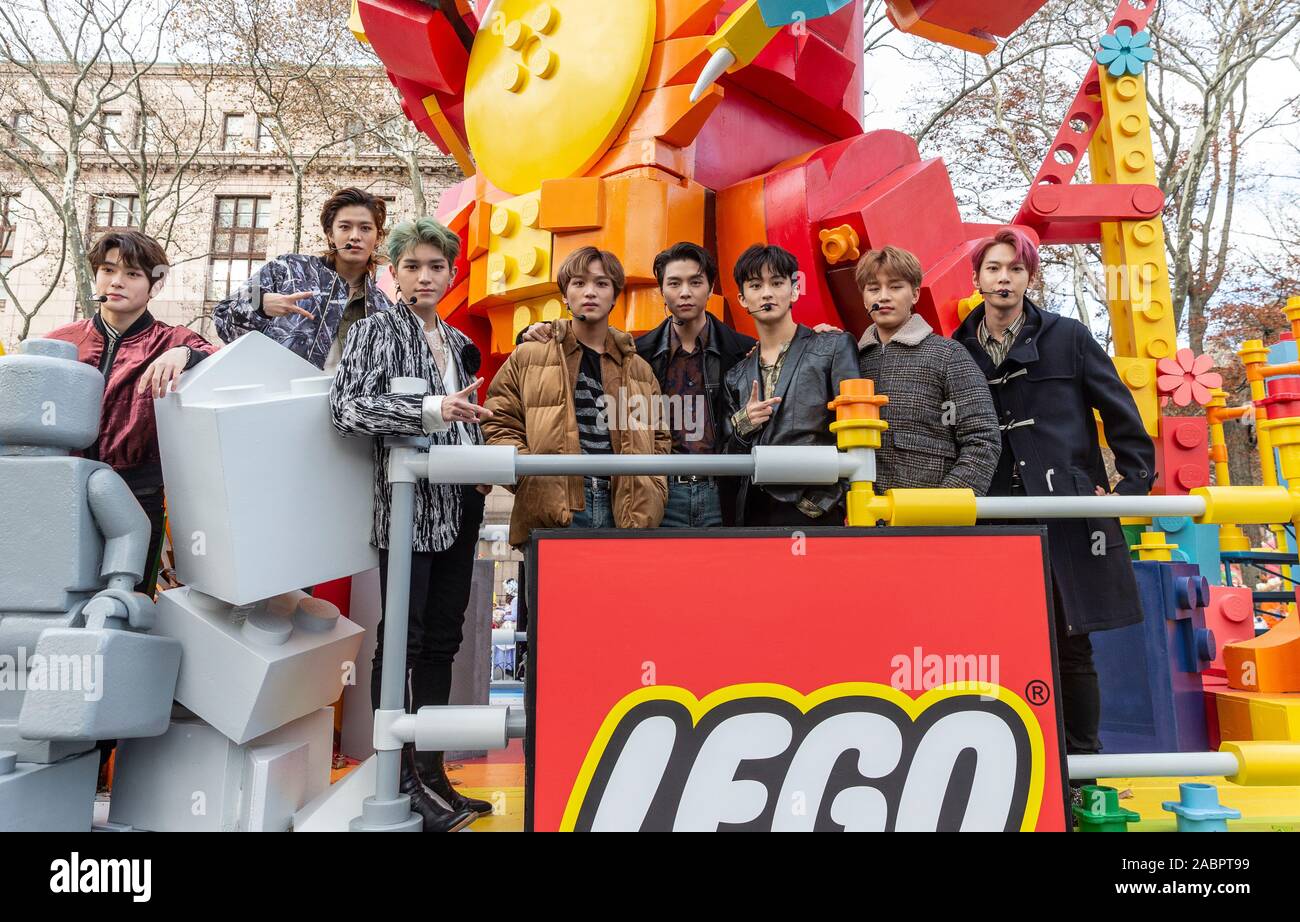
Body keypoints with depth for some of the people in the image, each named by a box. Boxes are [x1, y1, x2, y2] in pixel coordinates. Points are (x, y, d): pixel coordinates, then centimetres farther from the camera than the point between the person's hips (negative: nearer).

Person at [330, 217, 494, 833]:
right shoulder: (376, 331, -1)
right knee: (402, 638, -2)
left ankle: (432, 772, 21)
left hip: (460, 505, 6)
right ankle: (398, 777, 10)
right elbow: (345, 406, -15)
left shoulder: (460, 344, 17)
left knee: (442, 639, 10)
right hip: (408, 503, -6)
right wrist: (430, 410, -23)